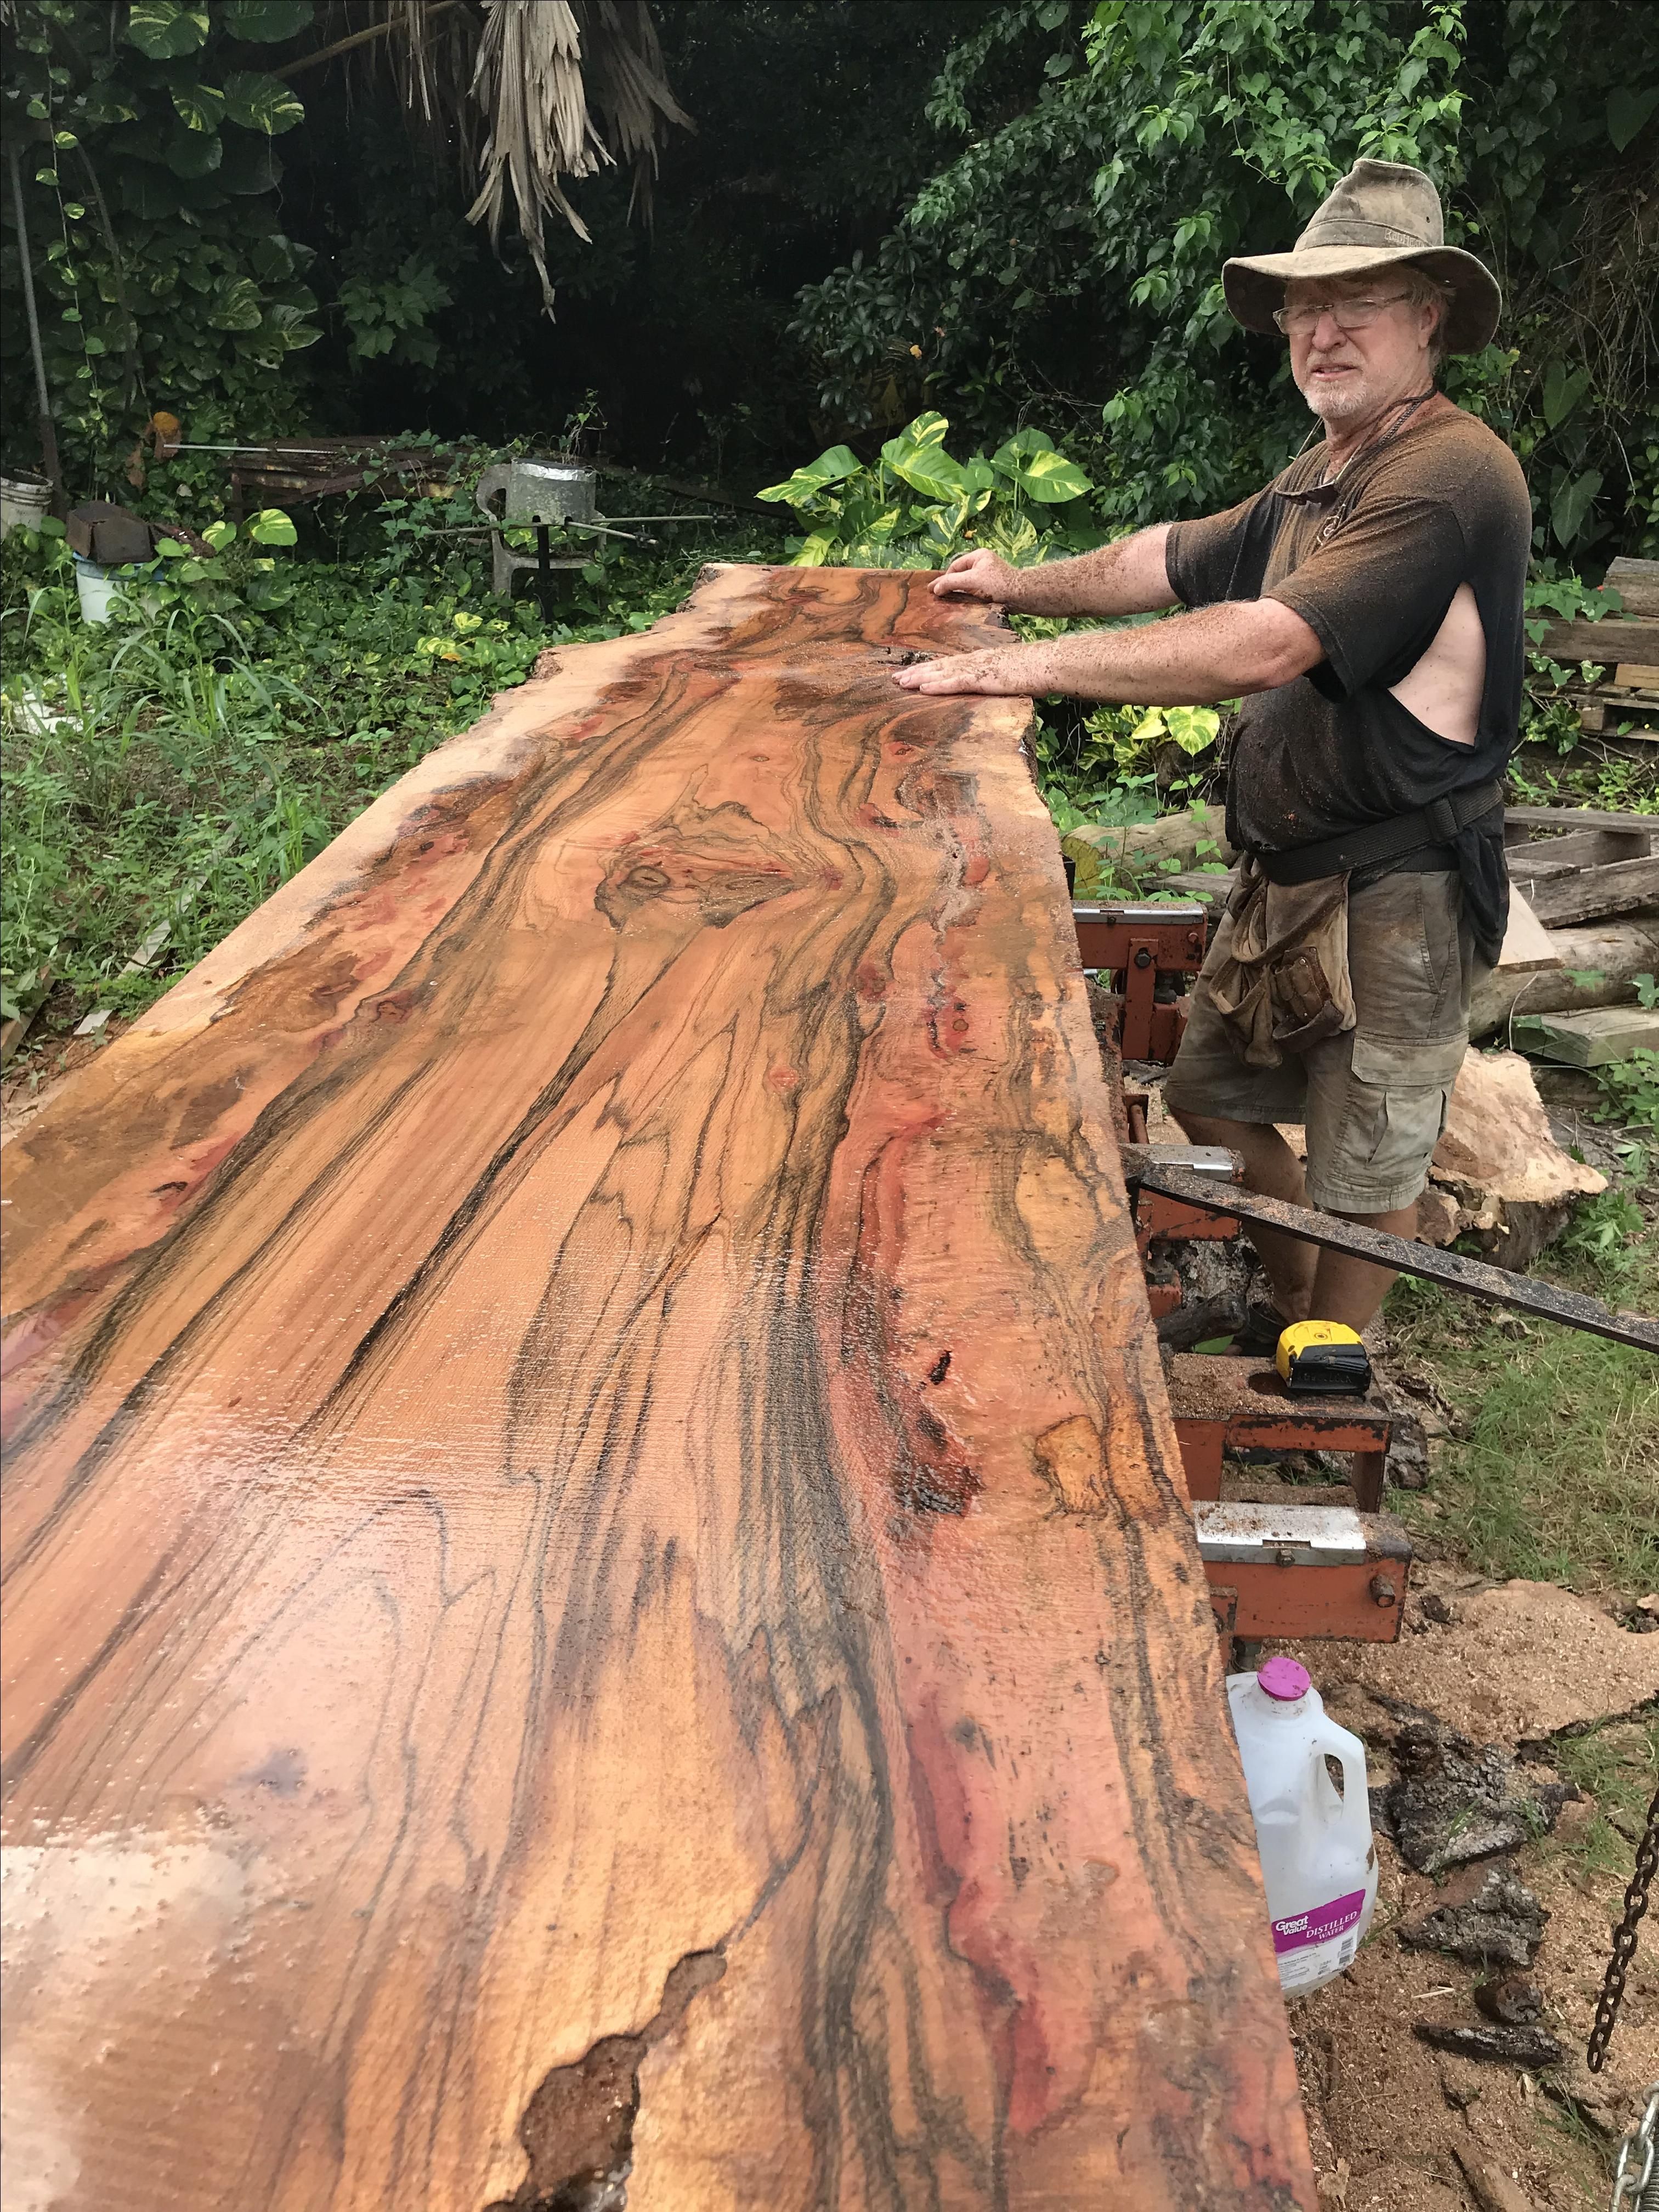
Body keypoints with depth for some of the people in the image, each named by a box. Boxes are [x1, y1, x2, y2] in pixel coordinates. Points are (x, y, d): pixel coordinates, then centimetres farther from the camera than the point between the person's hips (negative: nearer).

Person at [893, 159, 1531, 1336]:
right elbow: (1181, 557, 26)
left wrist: (1034, 664, -28)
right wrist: (1026, 585, 23)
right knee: (1213, 1099, 19)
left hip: (1395, 895, -10)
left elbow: (1263, 646, -30)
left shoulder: (1451, 477, -21)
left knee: (1364, 1173, 5)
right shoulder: (1320, 474, 12)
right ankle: (1298, 1315, 39)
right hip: (1285, 874, 10)